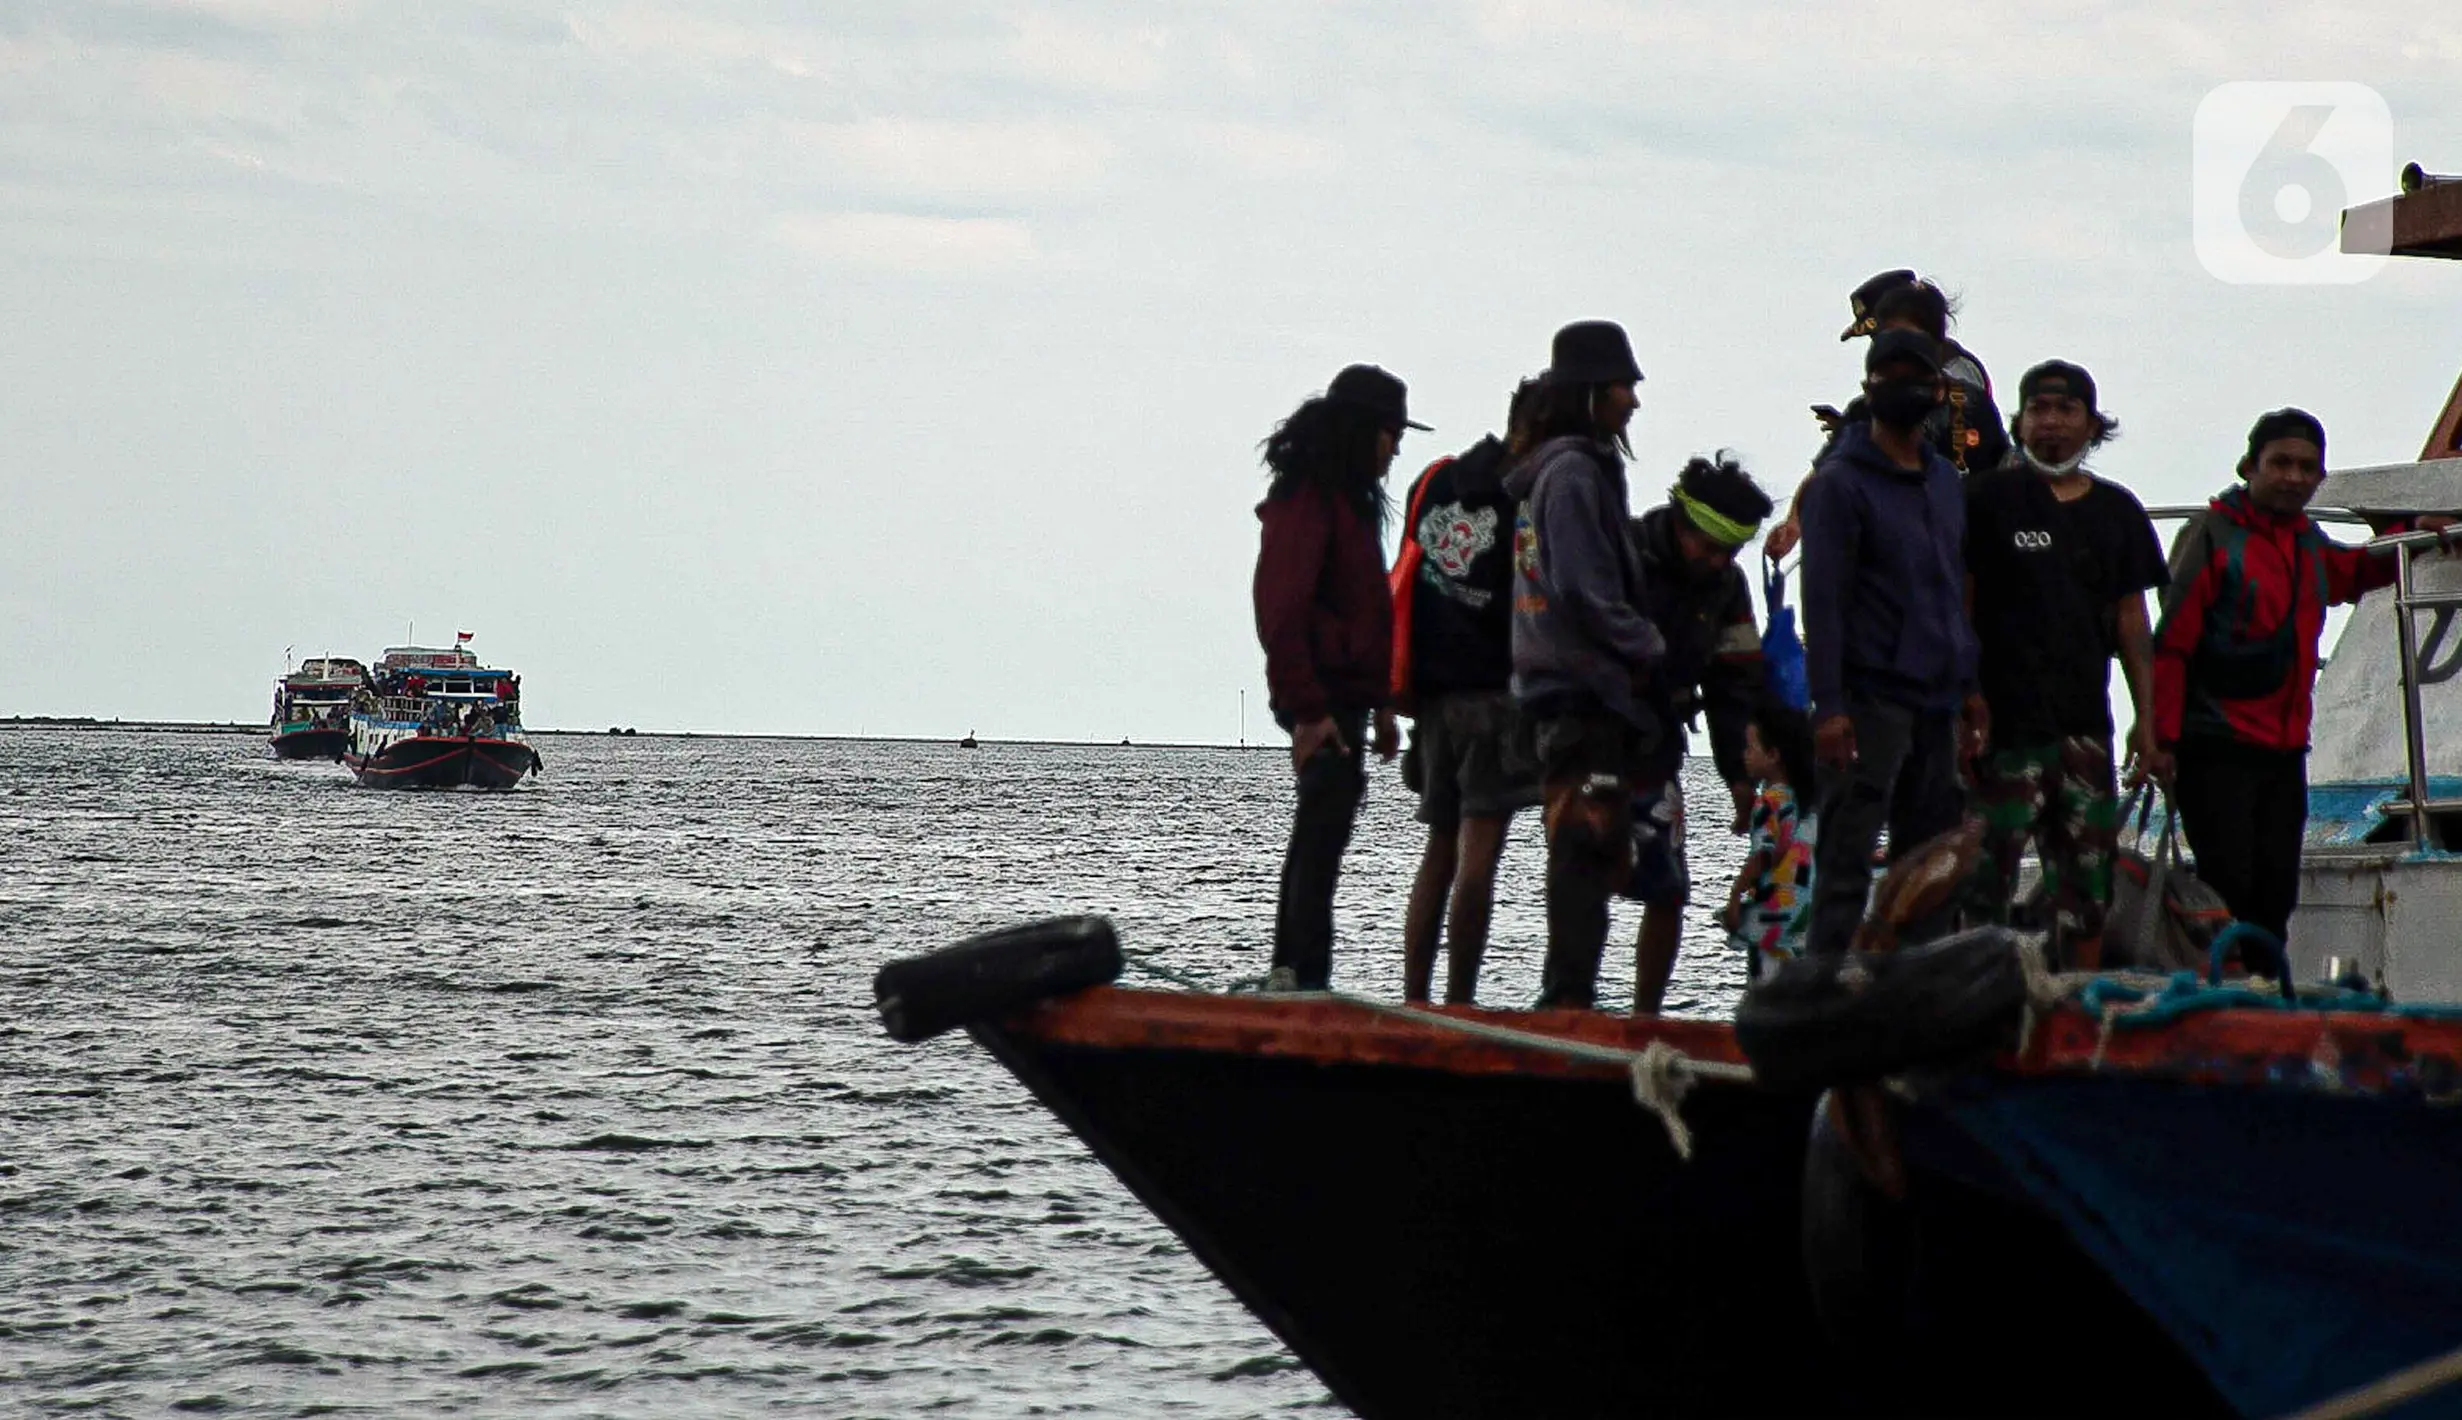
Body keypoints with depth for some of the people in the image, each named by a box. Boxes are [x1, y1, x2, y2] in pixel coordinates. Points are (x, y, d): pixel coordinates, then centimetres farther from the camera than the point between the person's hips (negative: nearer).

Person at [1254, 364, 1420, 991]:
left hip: (1344, 697, 10)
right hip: (1323, 699, -10)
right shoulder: (1305, 498, -12)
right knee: (1323, 833, -12)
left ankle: (1291, 976, 18)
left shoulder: (1348, 497, 20)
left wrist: (1380, 703, 20)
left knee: (1318, 839, 13)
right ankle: (1304, 977, -14)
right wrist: (1306, 708, -23)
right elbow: (1282, 609, -20)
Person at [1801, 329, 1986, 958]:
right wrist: (1829, 706, -17)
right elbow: (1821, 600, -10)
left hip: (1935, 702, 7)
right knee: (1846, 862, -8)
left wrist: (1967, 684, 17)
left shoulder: (1945, 481, 18)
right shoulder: (1841, 482, -5)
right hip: (1870, 699, -7)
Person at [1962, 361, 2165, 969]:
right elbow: (1956, 608, -2)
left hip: (2086, 726, 5)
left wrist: (2147, 717, 8)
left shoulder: (2117, 511, 14)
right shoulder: (1988, 498, 0)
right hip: (2006, 722, -5)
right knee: (1987, 875, -9)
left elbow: (2131, 621, 15)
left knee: (2089, 884, 5)